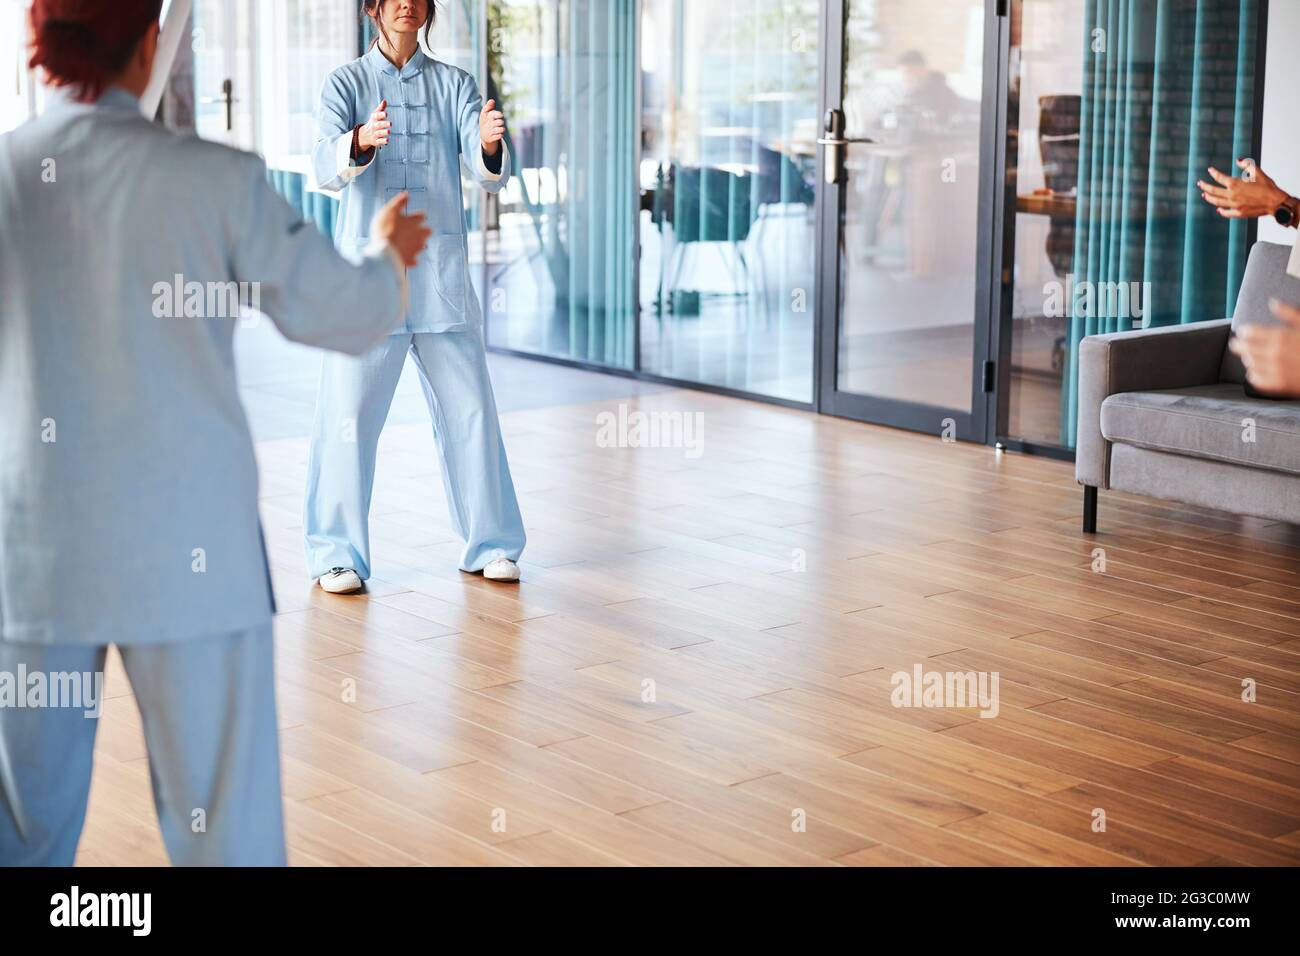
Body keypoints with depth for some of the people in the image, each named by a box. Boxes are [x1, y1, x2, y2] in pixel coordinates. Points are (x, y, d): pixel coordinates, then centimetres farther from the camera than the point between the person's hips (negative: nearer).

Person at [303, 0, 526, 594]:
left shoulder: (455, 85, 8)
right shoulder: (346, 84, 2)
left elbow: (489, 176, -4)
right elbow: (327, 169, -14)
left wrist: (490, 145, -28)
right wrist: (360, 142, -37)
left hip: (442, 273, 2)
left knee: (469, 410, 7)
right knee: (349, 416, -4)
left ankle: (489, 544, 19)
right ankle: (337, 554, 6)